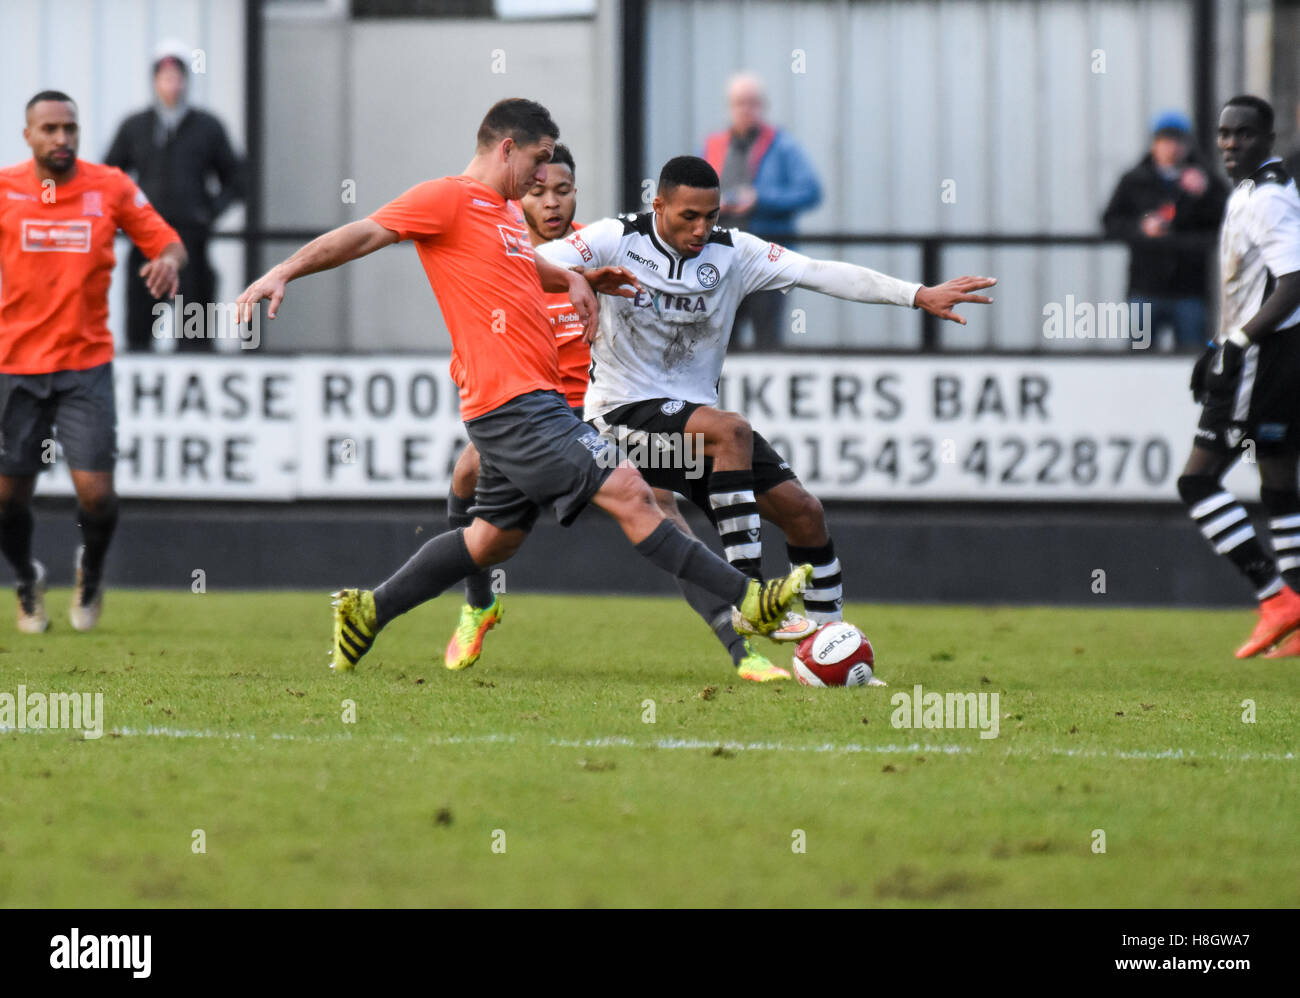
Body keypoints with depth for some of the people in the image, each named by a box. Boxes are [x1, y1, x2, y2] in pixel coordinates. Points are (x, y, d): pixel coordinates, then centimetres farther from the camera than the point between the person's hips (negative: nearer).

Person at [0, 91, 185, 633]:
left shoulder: (111, 187, 0)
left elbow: (166, 240, 6)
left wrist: (168, 260, -17)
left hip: (86, 364, -1)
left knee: (96, 491, -10)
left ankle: (91, 569, 22)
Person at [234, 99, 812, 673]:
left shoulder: (506, 211, 21)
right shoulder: (448, 199, -6)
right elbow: (362, 235, -10)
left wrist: (575, 279, 23)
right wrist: (284, 273, -19)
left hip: (531, 399, 11)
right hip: (514, 402, -11)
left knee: (496, 537, 16)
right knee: (629, 495, -12)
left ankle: (368, 612, 22)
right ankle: (745, 601, -13)